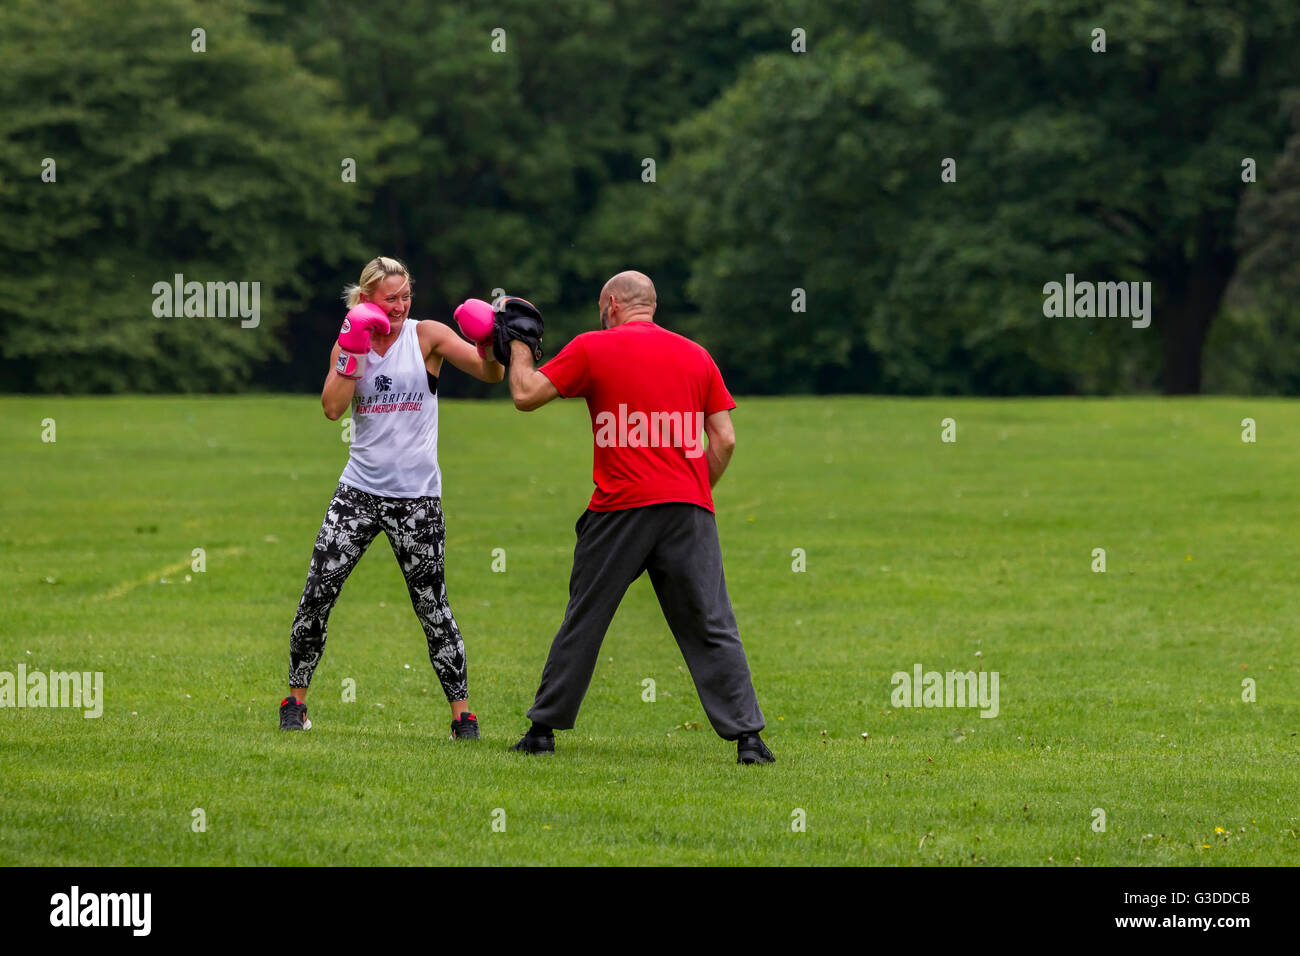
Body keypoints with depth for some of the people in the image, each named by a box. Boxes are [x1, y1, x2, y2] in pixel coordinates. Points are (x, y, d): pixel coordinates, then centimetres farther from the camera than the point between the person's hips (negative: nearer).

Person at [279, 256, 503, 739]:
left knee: (432, 606, -4)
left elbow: (490, 373, -12)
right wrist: (354, 350, -14)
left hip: (416, 495, -3)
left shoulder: (427, 336, -2)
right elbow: (332, 407, -7)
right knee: (316, 594, -2)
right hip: (360, 490, 3)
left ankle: (462, 714, 3)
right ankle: (296, 699, 12)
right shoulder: (351, 341, 6)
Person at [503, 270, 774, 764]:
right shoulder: (696, 356, 12)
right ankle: (747, 736, -9)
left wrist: (519, 345, 20)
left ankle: (543, 728, 16)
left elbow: (525, 394, 3)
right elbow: (724, 440, 8)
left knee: (583, 621, 11)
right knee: (712, 628, 0)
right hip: (688, 509, 2)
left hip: (620, 507, -2)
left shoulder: (593, 348, 2)